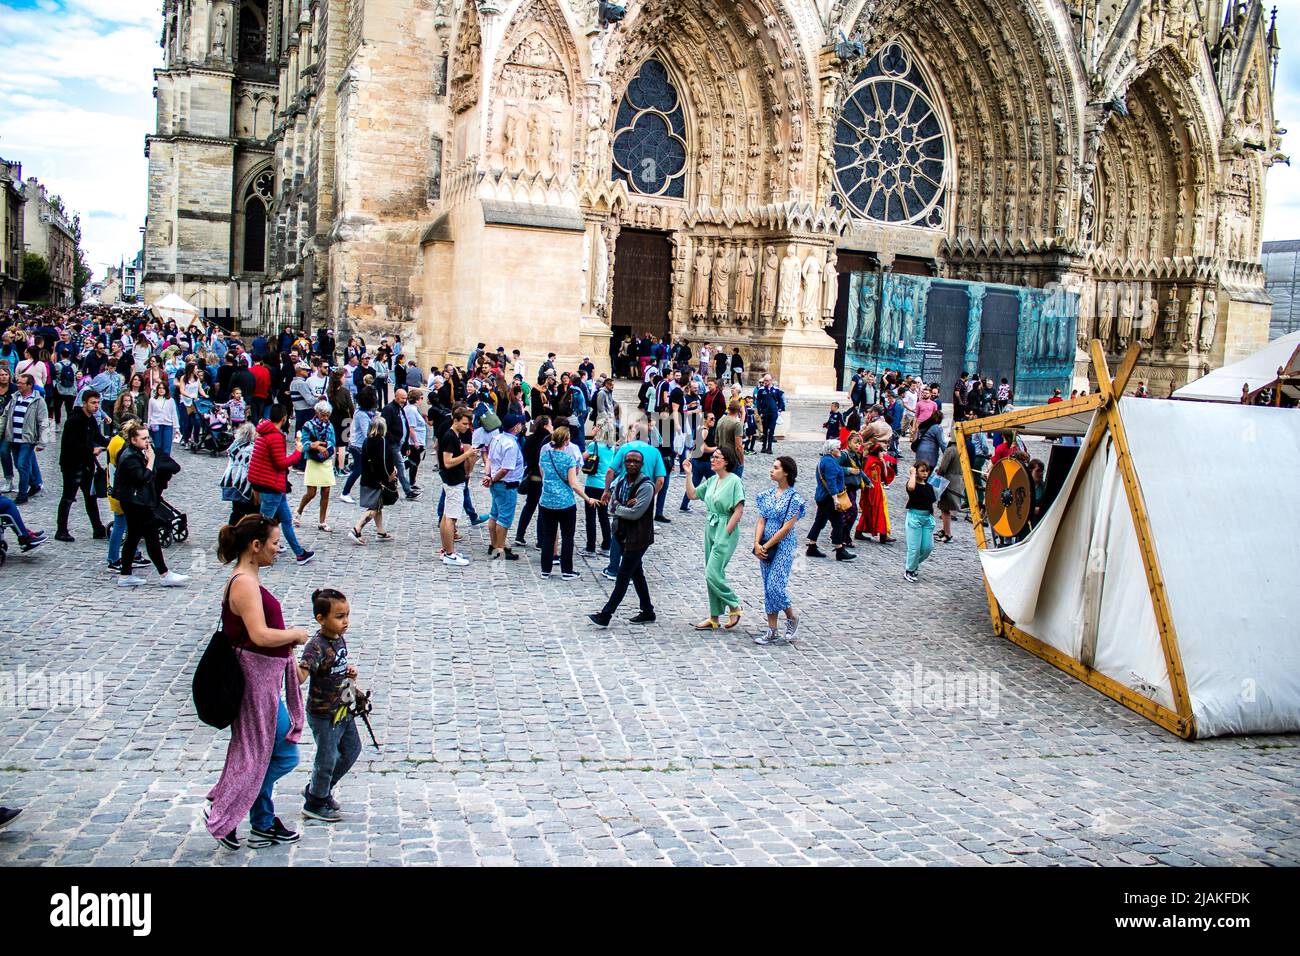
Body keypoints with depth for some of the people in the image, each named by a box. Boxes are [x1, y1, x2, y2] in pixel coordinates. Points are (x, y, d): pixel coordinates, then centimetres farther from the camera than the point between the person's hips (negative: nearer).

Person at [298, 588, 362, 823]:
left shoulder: (339, 640, 1)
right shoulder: (316, 646, -26)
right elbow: (300, 676, -38)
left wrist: (349, 672, 1)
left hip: (342, 709, 9)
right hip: (323, 714, -9)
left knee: (352, 750, 20)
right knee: (328, 758, 5)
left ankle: (319, 788, 38)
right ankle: (315, 803, 28)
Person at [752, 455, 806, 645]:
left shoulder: (794, 498, -11)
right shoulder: (768, 494, 7)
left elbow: (787, 528, -15)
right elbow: (761, 521, 5)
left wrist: (766, 546, -14)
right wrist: (757, 543, -9)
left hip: (783, 546, -6)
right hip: (765, 546, 6)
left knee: (775, 586, -12)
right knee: (768, 588, 8)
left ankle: (792, 618, 14)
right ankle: (771, 630, 15)